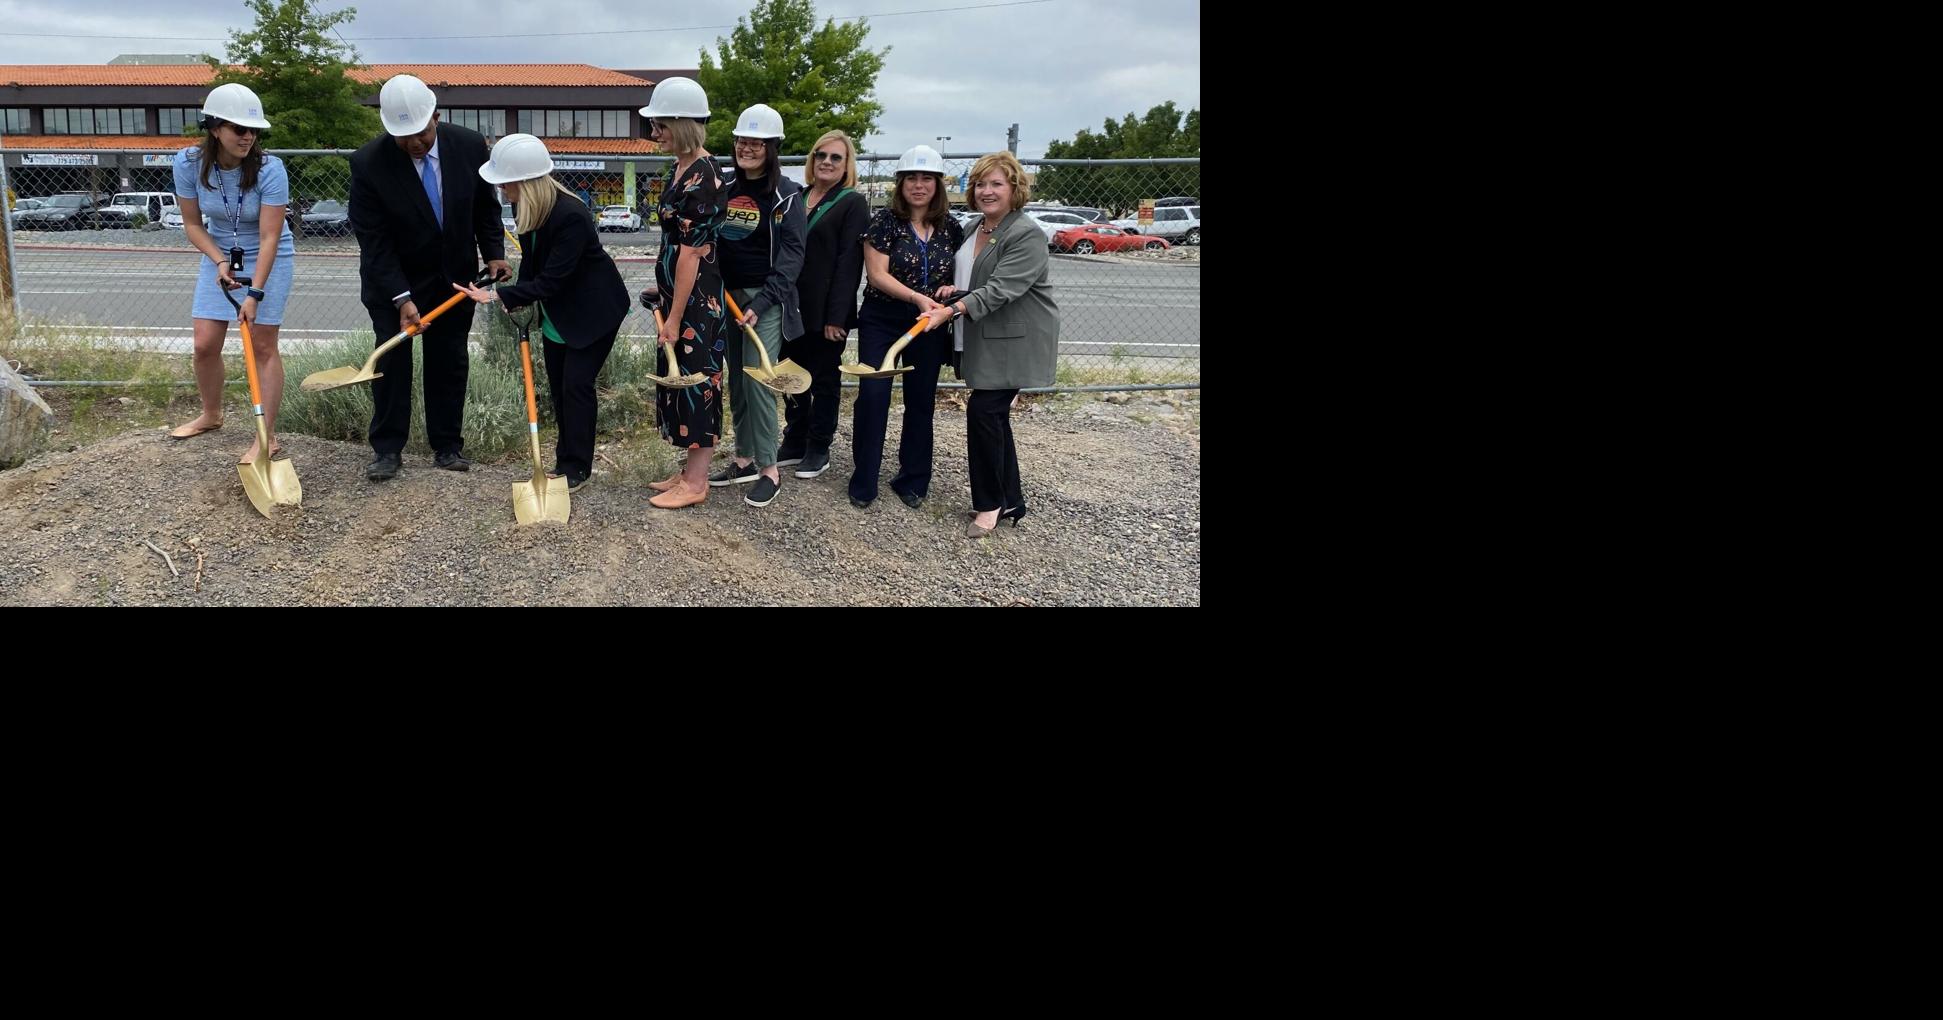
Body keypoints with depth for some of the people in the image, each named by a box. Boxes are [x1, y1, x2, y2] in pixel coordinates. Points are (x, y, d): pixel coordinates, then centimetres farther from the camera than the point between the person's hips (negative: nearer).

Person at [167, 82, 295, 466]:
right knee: (205, 345, 4)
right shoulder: (188, 163, -15)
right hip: (219, 256, 4)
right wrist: (220, 262, -18)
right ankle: (211, 414, 30)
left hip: (268, 259, -4)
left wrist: (254, 293, -30)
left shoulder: (269, 169, -26)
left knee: (262, 345, -6)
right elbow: (192, 224, -3)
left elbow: (269, 238, -26)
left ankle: (267, 436, 1)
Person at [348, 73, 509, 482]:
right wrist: (401, 297, -24)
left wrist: (494, 254, -7)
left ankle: (447, 445, 16)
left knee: (449, 361, 7)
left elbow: (485, 207, 4)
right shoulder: (368, 164, -21)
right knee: (392, 360, -2)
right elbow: (373, 240, -19)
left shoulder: (470, 145, -13)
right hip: (393, 280, -2)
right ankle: (388, 450, 7)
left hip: (454, 278, 3)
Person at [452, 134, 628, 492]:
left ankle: (575, 468, 2)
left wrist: (499, 296, -29)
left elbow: (550, 281, -30)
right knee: (558, 385, 12)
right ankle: (569, 456, 24)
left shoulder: (571, 217, -33)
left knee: (576, 384, -8)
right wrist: (518, 302, 0)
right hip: (557, 312, 8)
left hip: (593, 312, -8)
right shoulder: (531, 208, -9)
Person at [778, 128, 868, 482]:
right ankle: (794, 443, 25)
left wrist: (837, 317, -18)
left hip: (825, 312, -6)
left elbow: (849, 263, -13)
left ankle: (818, 449, 17)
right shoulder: (798, 198, 12)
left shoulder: (853, 203, -6)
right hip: (792, 307, 6)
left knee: (824, 381, 6)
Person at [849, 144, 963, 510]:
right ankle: (864, 483, 6)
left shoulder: (950, 226, 3)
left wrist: (952, 289, -9)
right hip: (881, 321, -3)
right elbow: (877, 274, -14)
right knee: (873, 397, -7)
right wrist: (918, 297, -25)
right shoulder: (885, 221, -7)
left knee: (921, 401, 9)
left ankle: (913, 481, 22)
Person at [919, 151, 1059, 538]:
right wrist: (956, 289, 4)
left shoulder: (1027, 235, -16)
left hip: (1014, 342, -9)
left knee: (984, 411, -11)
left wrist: (952, 311, -33)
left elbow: (1000, 289, -25)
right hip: (984, 341, 9)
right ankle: (1010, 501, 23)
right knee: (994, 415, 12)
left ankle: (990, 503, 3)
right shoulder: (976, 229, 12)